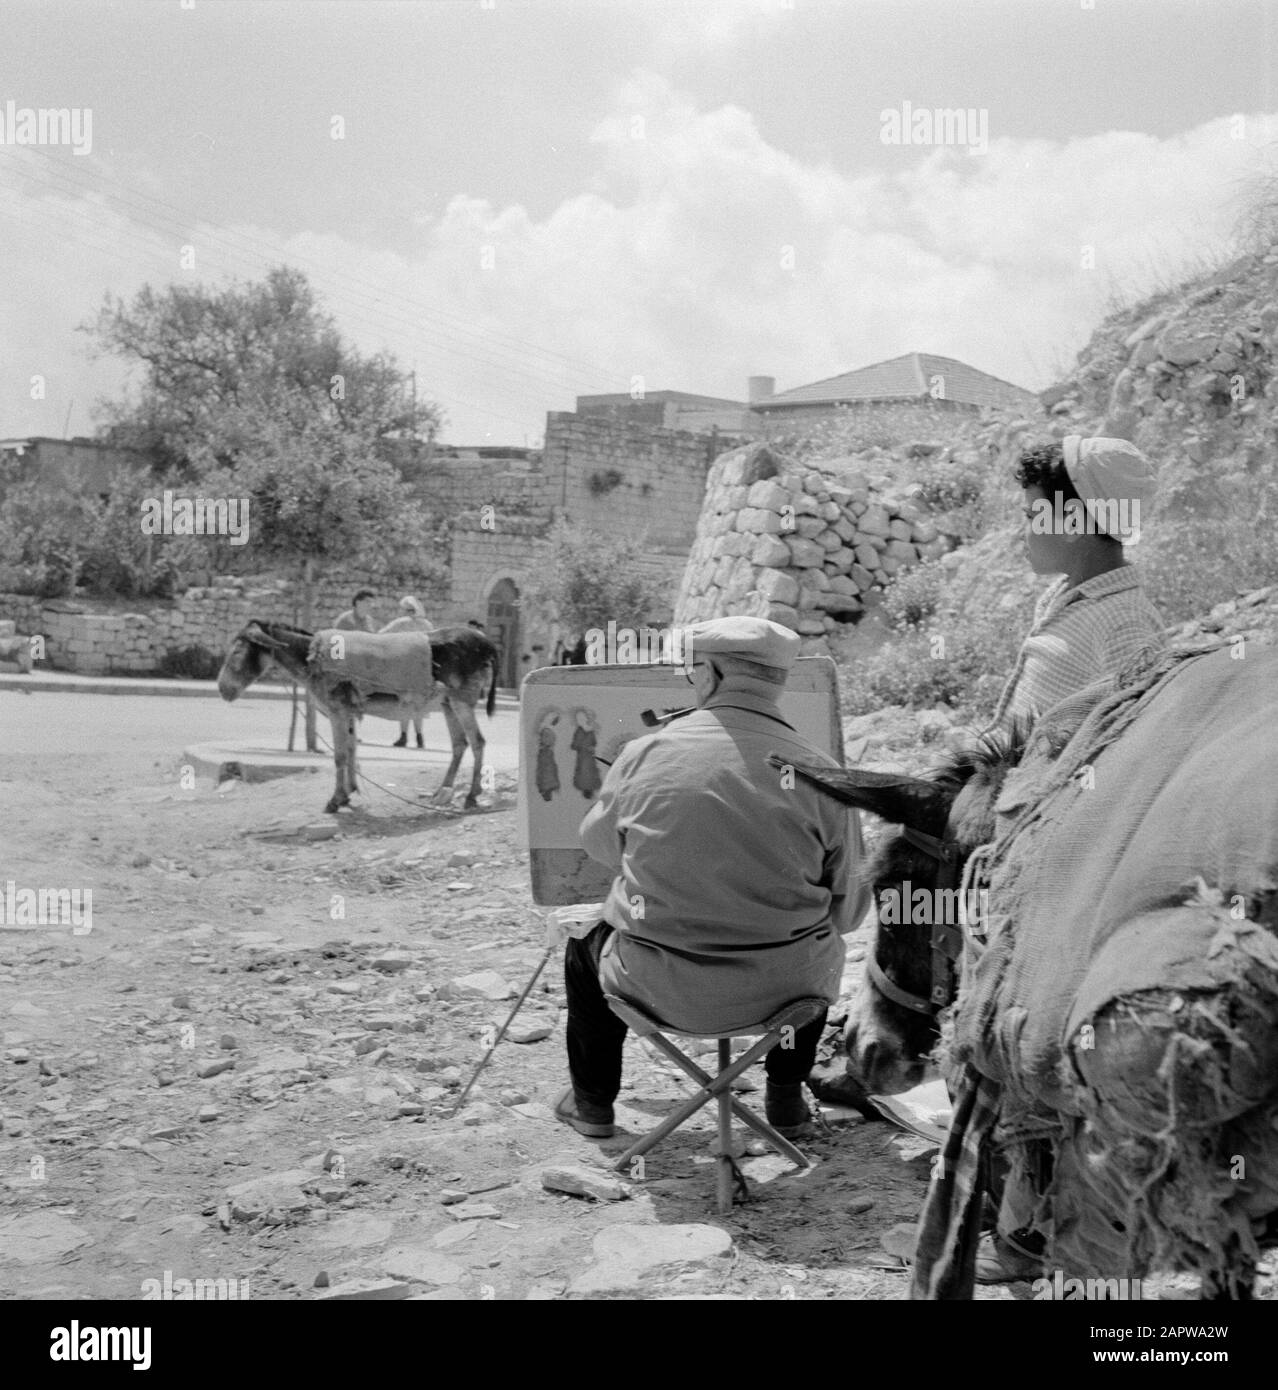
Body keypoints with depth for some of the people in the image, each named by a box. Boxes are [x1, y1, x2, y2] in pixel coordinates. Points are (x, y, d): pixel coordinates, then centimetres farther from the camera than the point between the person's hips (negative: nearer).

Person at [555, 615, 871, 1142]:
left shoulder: (643, 754, -11)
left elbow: (599, 844, 8)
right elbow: (846, 908, -3)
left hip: (658, 988, 0)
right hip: (782, 988, 1)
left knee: (586, 947, 32)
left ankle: (592, 1103, 45)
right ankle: (786, 1099, 45)